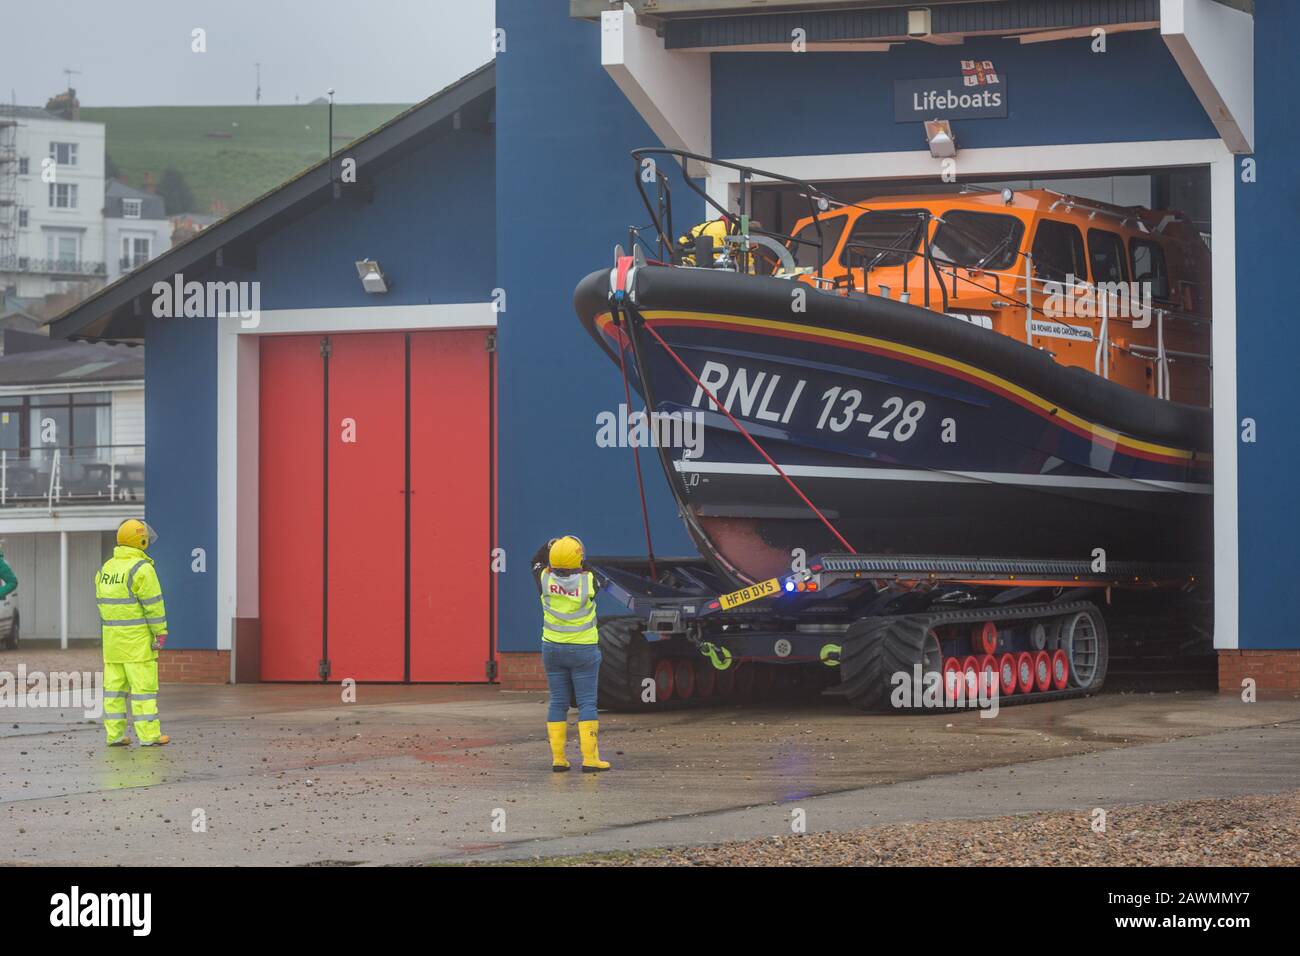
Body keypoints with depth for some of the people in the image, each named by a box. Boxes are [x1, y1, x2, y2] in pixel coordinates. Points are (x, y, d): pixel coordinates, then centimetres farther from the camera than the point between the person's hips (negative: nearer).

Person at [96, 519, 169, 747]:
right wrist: (161, 633, -11)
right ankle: (149, 735, -4)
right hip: (138, 638, -7)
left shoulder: (106, 568, 9)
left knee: (115, 684, 7)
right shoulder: (142, 568, -14)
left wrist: (109, 632, 19)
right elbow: (153, 604, -15)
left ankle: (114, 734, 6)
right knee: (144, 685, -4)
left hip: (112, 636, 7)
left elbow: (103, 603, 13)